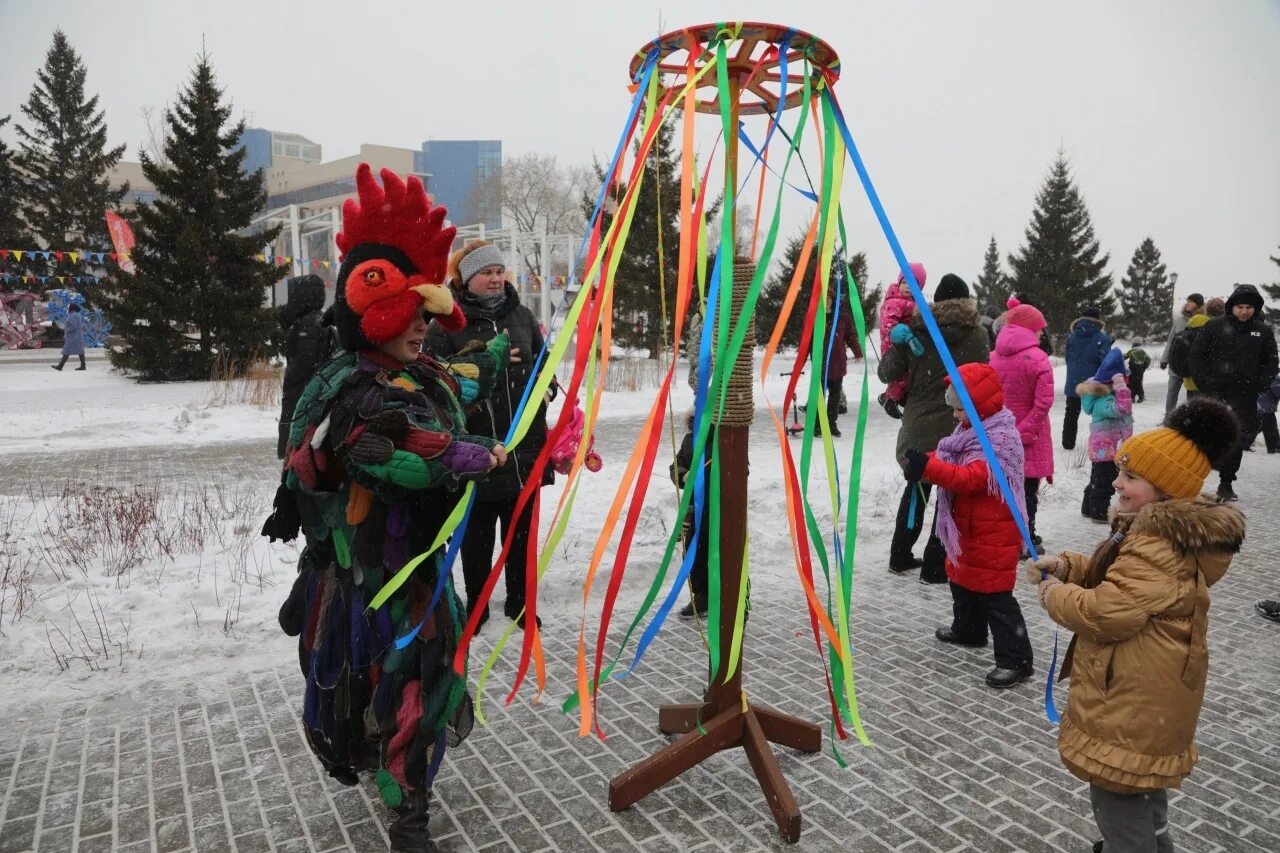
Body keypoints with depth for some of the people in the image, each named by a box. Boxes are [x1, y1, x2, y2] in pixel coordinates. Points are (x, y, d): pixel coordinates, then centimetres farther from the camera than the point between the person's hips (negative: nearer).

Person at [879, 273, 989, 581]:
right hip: (958, 427, -3)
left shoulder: (915, 331, -1)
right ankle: (934, 566, 8)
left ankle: (900, 557, 26)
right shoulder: (977, 334, -5)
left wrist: (897, 343, 15)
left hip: (919, 426, 3)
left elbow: (887, 372, -2)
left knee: (916, 490, 19)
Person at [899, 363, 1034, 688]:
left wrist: (928, 468, -43)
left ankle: (1016, 659, 2)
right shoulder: (972, 430, 7)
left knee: (994, 594, -6)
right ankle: (968, 629, 45)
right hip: (968, 527, 10)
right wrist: (923, 461, -7)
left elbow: (972, 478, -34)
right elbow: (951, 462, 13)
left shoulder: (1000, 439, -23)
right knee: (962, 580, 24)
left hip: (992, 533, -10)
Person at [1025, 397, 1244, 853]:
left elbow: (1107, 612, -32)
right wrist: (1065, 566, 1)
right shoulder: (1168, 529, 7)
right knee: (1141, 786, 31)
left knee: (1118, 796, 4)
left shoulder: (1159, 547, -29)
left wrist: (1055, 595, -15)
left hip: (1133, 699, -11)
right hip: (1142, 691, 11)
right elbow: (1115, 574, 18)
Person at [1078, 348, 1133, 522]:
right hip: (1107, 450, -11)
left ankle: (1088, 508, 31)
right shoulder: (1104, 402, -26)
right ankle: (1100, 513, 10)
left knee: (1097, 480, 20)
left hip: (1101, 449, 11)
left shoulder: (1102, 397, 6)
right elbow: (1122, 409, -42)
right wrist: (1121, 388, -41)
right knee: (1104, 482, 0)